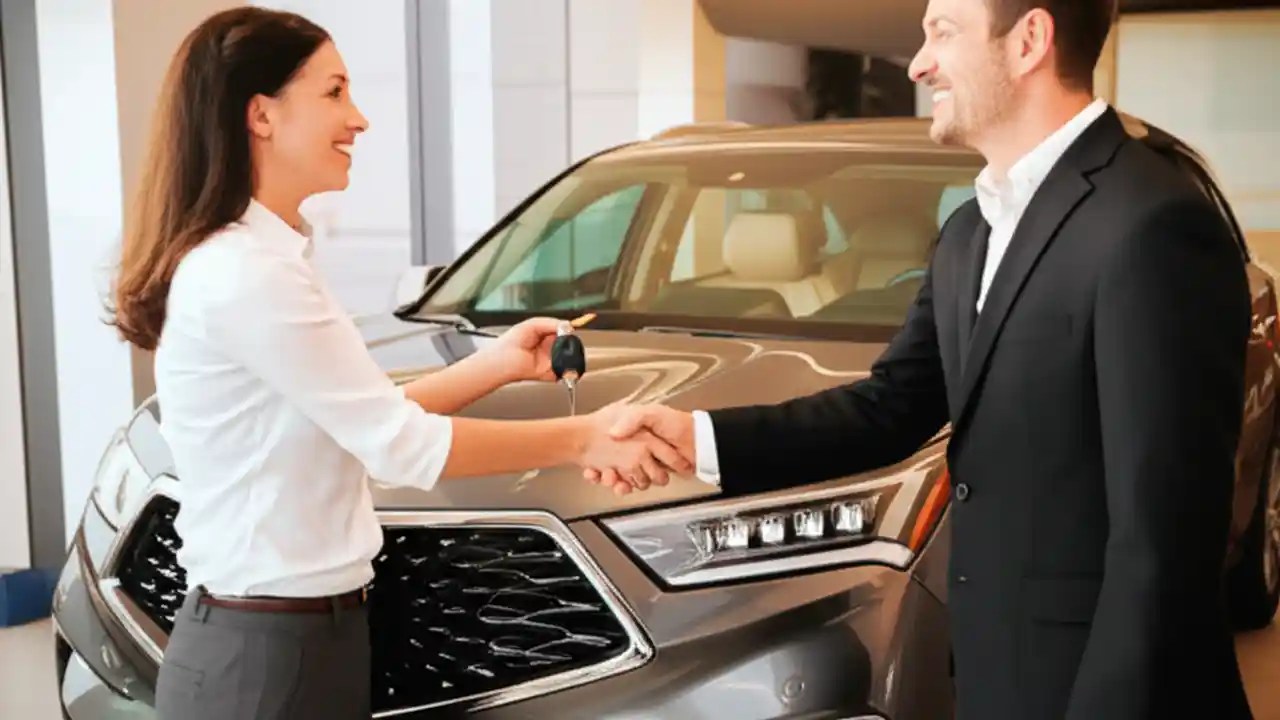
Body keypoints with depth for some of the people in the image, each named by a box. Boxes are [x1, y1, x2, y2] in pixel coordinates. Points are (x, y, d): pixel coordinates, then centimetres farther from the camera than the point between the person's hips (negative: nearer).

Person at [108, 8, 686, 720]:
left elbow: (363, 421, 12)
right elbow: (401, 446, -19)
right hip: (268, 658, -9)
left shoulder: (259, 259, 9)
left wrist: (499, 363, 11)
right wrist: (584, 438, -11)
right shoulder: (244, 274, -21)